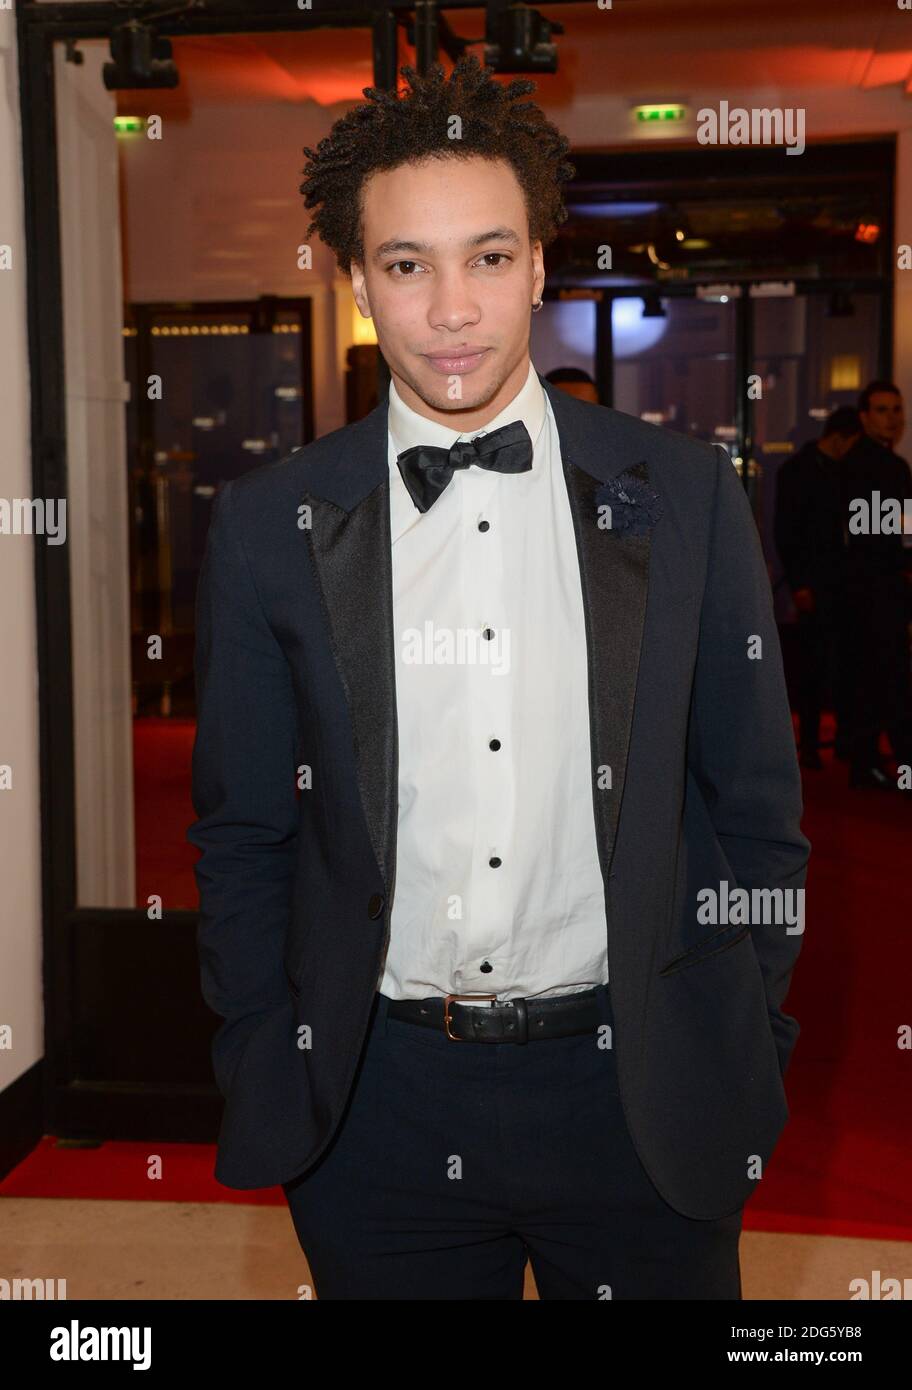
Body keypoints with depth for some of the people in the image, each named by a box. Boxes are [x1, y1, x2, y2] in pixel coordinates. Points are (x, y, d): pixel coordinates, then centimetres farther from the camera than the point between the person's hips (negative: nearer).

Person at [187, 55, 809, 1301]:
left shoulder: (684, 496, -3)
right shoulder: (269, 526, -2)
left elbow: (756, 812, 2)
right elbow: (242, 835, 4)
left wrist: (744, 1061, 1)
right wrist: (265, 1071, 1)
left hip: (638, 1093, 0)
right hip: (378, 1110, 0)